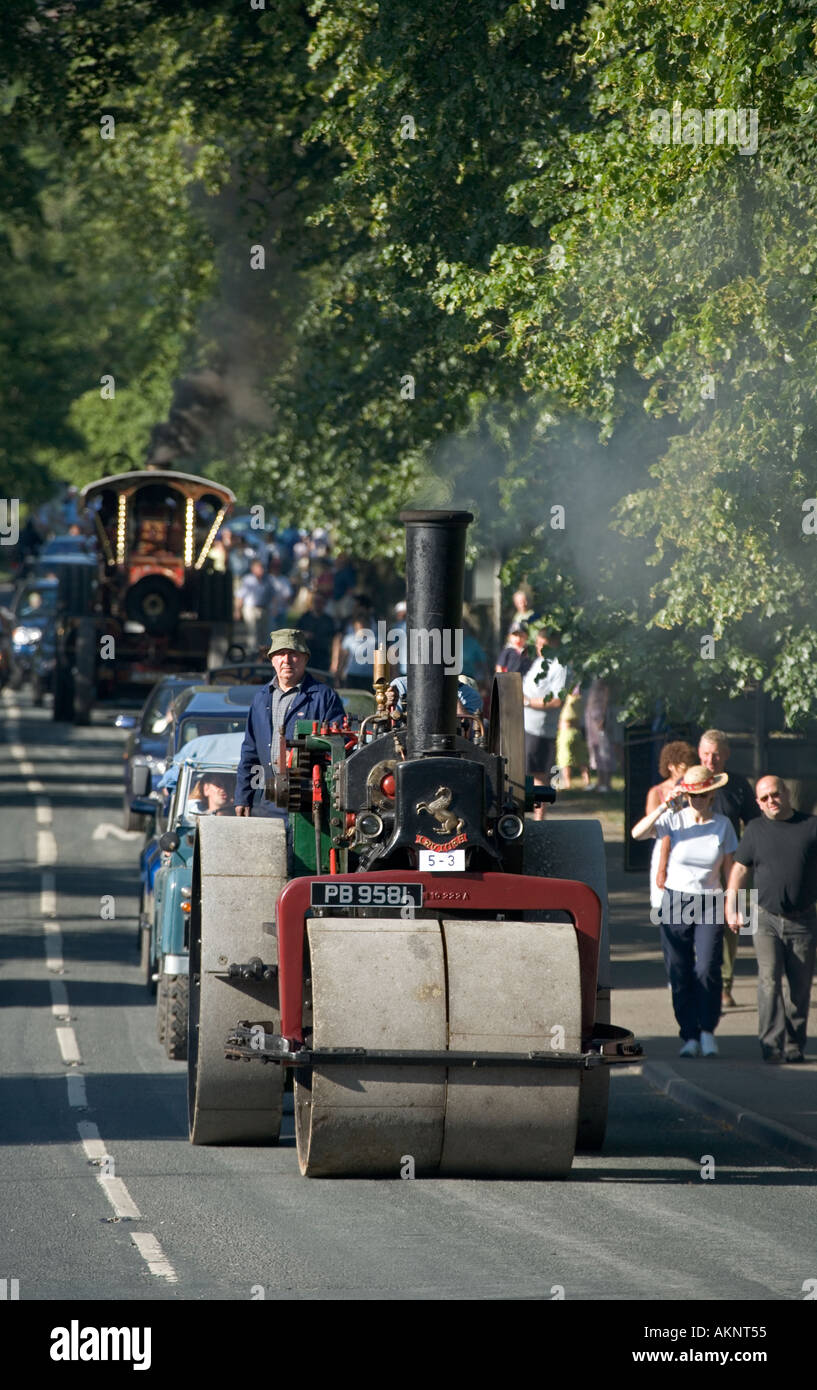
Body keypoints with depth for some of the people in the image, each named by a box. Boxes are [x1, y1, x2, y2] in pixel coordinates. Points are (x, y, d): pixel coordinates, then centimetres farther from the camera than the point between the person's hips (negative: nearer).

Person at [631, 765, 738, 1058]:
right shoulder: (674, 819, -2)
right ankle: (689, 1036, 7)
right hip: (675, 902, 0)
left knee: (707, 968, -16)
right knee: (680, 973, -2)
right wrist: (664, 806, -22)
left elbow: (729, 869, 8)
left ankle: (707, 1031, -2)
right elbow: (637, 833, -16)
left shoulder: (722, 825, 2)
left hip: (710, 903, 0)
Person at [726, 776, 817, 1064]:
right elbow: (740, 869, 12)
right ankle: (771, 1043, -15)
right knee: (769, 981, -12)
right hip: (766, 919, 0)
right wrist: (731, 908, 7)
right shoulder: (756, 830, 6)